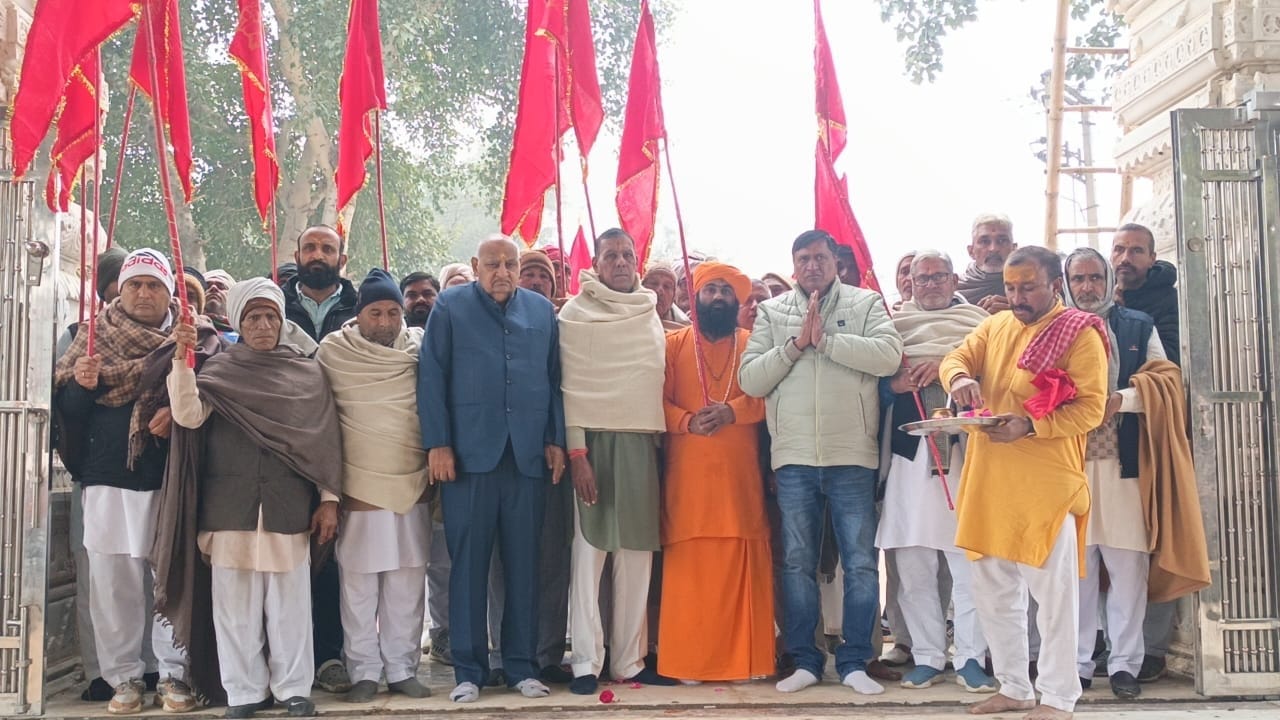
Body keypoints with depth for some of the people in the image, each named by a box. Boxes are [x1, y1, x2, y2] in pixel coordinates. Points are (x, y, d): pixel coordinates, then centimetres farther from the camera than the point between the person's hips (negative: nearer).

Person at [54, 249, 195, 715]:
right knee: (112, 579, 1)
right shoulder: (94, 336, 9)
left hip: (172, 479, -1)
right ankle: (124, 677, 13)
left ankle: (175, 674, 10)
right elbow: (68, 411, 8)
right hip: (108, 479, 1)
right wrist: (82, 384, -13)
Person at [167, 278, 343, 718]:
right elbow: (189, 416, -7)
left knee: (289, 601, 3)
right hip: (231, 505, 0)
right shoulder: (220, 370, 8)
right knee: (237, 602, 4)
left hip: (289, 505, 0)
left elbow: (325, 439, 7)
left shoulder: (307, 373, 8)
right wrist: (181, 360, -17)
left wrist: (329, 499, 3)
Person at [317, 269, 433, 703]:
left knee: (407, 587, 7)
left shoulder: (420, 348, 3)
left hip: (413, 487, 2)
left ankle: (402, 669, 18)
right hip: (359, 489, -2)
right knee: (359, 587, 4)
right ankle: (364, 671, 15)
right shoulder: (334, 352, -2)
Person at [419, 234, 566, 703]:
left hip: (528, 454, 2)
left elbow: (554, 379, 13)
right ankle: (468, 669, 11)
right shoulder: (450, 307, 5)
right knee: (468, 563, 2)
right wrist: (437, 443, -7)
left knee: (524, 563, 6)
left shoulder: (542, 310, 12)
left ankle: (521, 665, 16)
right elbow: (432, 377, 0)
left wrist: (555, 440, 5)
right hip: (469, 452, -2)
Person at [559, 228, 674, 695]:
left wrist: (661, 439, 11)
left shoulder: (650, 314, 15)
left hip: (641, 441, 4)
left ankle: (630, 660, 13)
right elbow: (569, 385, -4)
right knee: (589, 551, -2)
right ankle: (586, 661, 3)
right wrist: (576, 452, -12)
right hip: (595, 440, -4)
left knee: (636, 556, 6)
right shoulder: (576, 313, 1)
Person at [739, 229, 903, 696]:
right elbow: (750, 379, 0)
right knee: (797, 563, 9)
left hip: (853, 456, -1)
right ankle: (804, 661, 20)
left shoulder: (866, 303, 4)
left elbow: (889, 356, -13)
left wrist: (825, 339, -16)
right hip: (793, 458, 2)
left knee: (861, 563, 3)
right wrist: (796, 344, -10)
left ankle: (854, 662, 16)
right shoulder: (772, 312, 9)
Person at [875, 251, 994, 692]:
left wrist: (948, 366, -13)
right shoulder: (895, 325, 17)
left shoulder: (977, 322, 13)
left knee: (969, 561, -4)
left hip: (966, 451, -1)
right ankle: (927, 657, 13)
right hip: (911, 452, 2)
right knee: (912, 564, 3)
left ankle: (971, 658, 4)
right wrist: (899, 381, -9)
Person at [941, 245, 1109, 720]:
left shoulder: (1080, 333, -4)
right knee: (992, 588, 12)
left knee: (1053, 591, -1)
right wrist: (960, 378, -16)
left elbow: (1091, 408, -10)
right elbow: (955, 359, 7)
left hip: (1047, 483, -6)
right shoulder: (995, 326, 15)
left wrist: (1029, 426, -22)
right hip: (990, 480, 6)